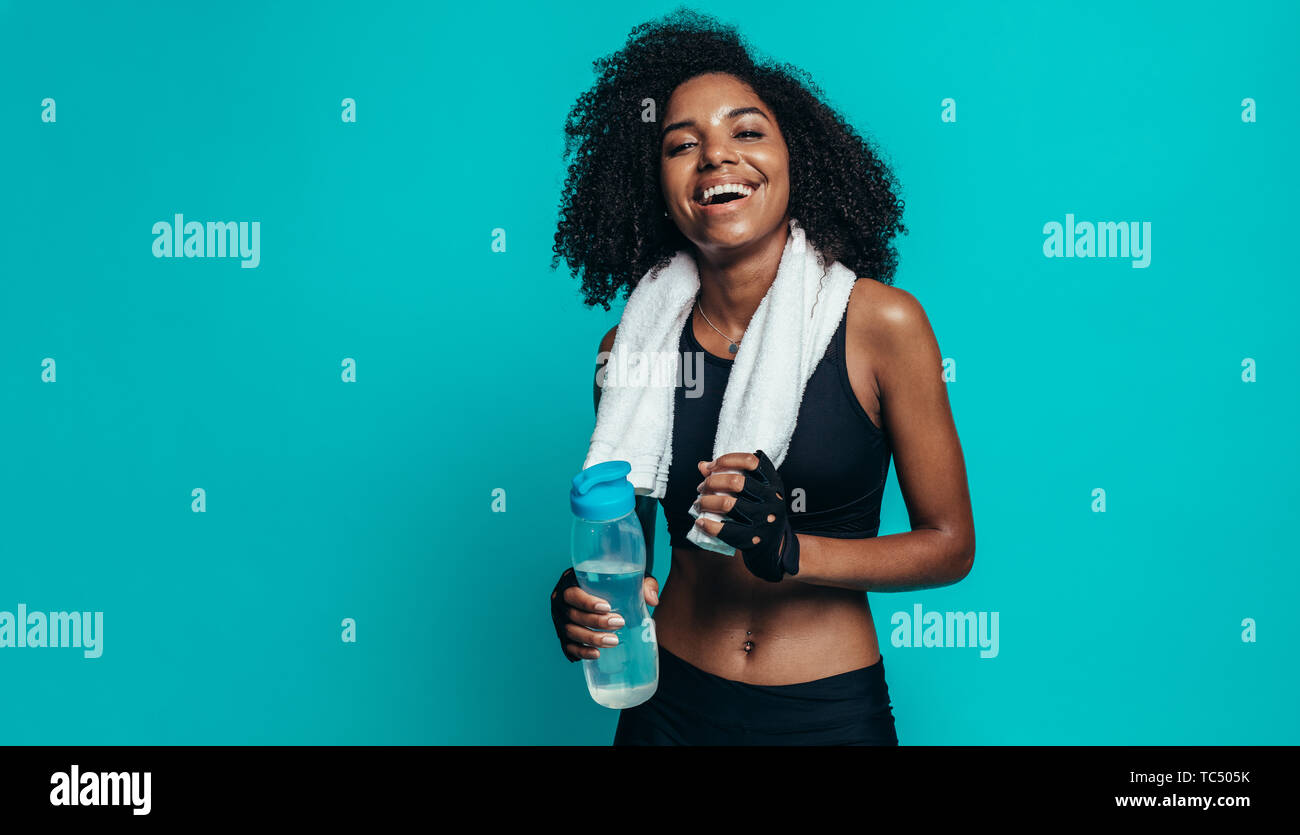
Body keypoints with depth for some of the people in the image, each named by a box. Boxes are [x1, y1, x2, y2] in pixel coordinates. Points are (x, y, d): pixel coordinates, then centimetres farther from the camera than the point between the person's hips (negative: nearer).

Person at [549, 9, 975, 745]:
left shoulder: (881, 323, -11)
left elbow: (950, 545, -6)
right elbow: (626, 544, 7)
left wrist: (789, 550, -19)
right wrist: (584, 605, -14)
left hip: (833, 711, -2)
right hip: (673, 705, 2)